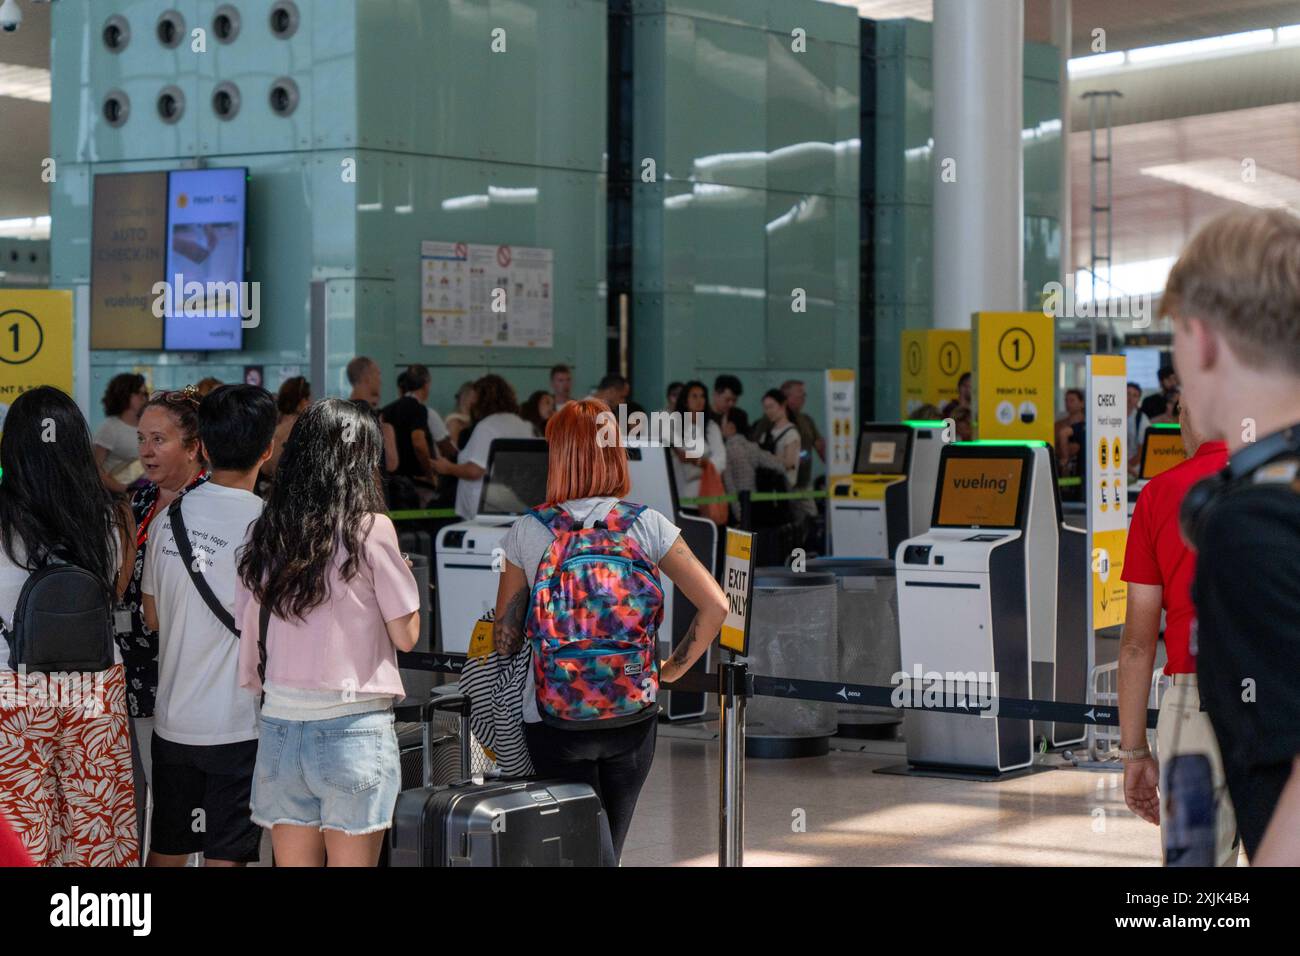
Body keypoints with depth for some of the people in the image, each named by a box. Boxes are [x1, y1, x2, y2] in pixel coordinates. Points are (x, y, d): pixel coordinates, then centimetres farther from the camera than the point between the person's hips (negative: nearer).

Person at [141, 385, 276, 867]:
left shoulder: (171, 517, 1)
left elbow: (152, 616, 10)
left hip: (173, 718, 5)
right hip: (237, 724, -5)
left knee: (166, 849, 17)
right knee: (226, 855, 3)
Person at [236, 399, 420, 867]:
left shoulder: (265, 532, 6)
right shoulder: (370, 529, -7)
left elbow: (246, 631, 9)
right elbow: (405, 634, -3)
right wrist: (403, 574, 12)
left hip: (280, 726, 4)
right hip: (352, 725, -4)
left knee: (292, 861, 10)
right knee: (353, 859, 2)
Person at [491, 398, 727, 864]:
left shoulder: (525, 533, -7)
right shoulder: (647, 524, -4)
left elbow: (504, 640, -4)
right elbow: (715, 605, -9)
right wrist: (671, 669, 3)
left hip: (555, 718, -2)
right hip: (633, 718, 2)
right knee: (609, 847, 19)